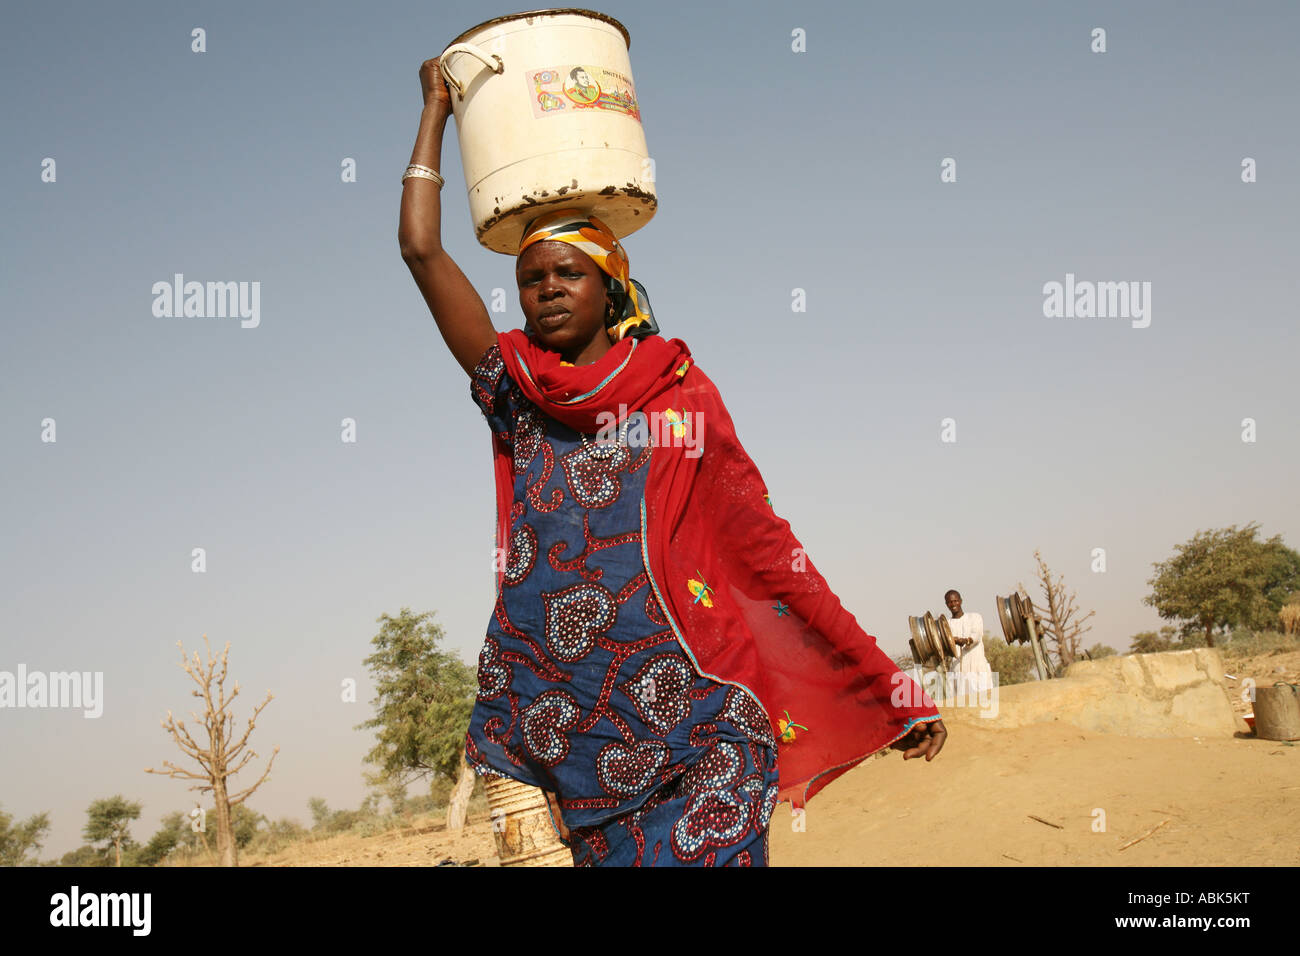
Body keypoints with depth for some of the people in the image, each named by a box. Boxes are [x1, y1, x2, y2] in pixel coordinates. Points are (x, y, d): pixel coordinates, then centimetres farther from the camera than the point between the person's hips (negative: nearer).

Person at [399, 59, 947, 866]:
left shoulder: (680, 393, 6)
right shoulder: (517, 396, 11)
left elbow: (773, 555, 6)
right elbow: (420, 248, 9)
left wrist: (892, 689, 3)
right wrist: (438, 107, 19)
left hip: (694, 738, -2)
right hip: (564, 742, 2)